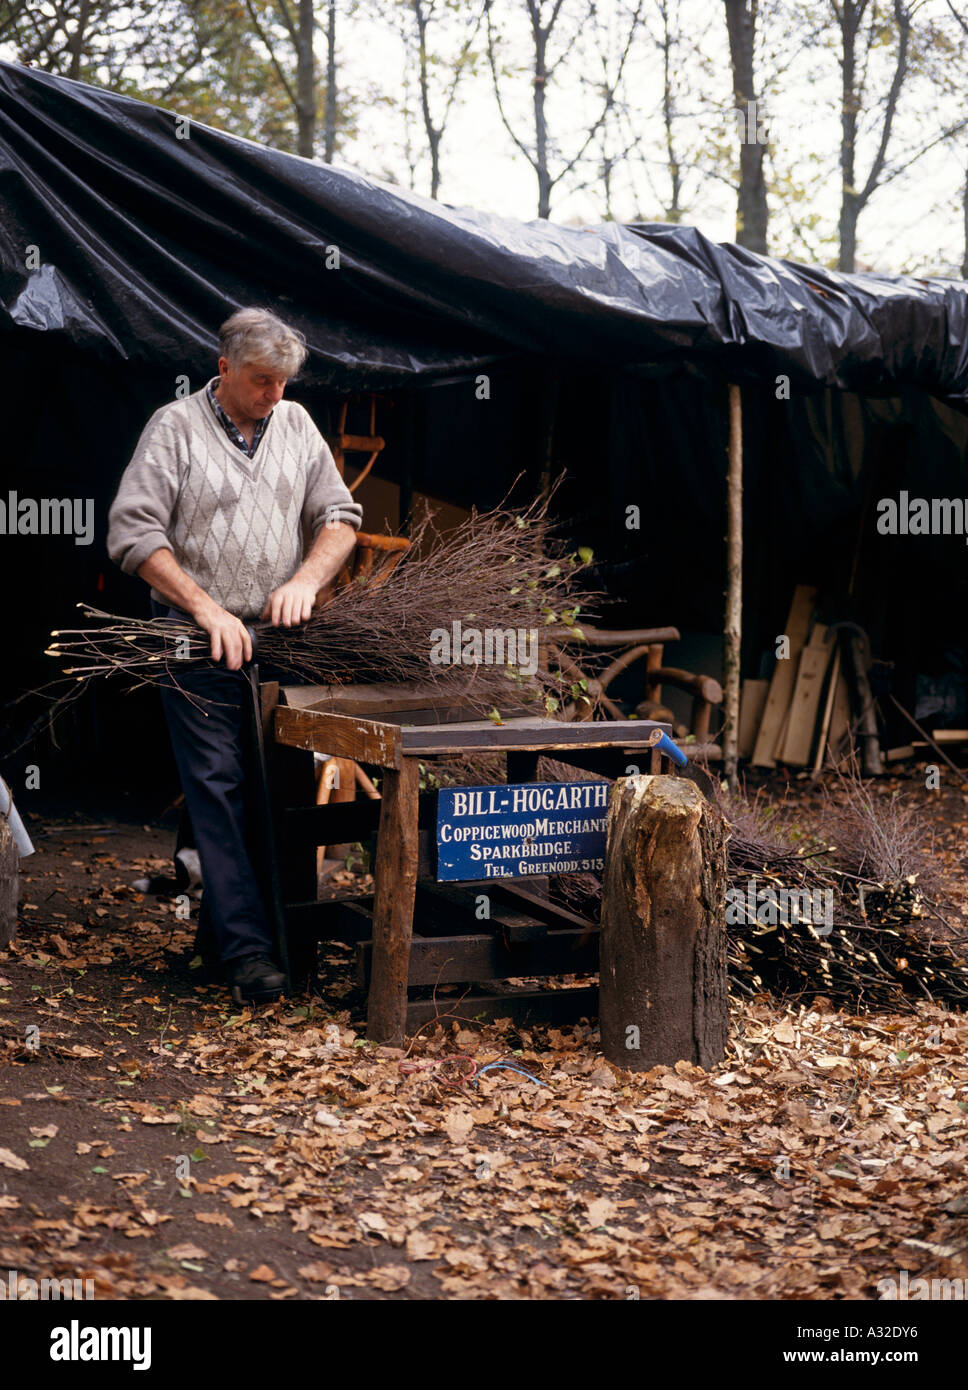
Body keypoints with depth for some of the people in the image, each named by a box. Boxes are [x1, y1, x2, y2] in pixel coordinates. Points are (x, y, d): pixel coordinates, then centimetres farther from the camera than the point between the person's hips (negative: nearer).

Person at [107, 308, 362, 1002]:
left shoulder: (296, 424, 11)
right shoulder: (175, 427, -3)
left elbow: (341, 516, 11)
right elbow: (133, 532, -9)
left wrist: (306, 580, -8)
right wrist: (205, 607, -16)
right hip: (203, 637, -5)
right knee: (219, 786, -7)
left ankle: (220, 918, 23)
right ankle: (246, 946, -6)